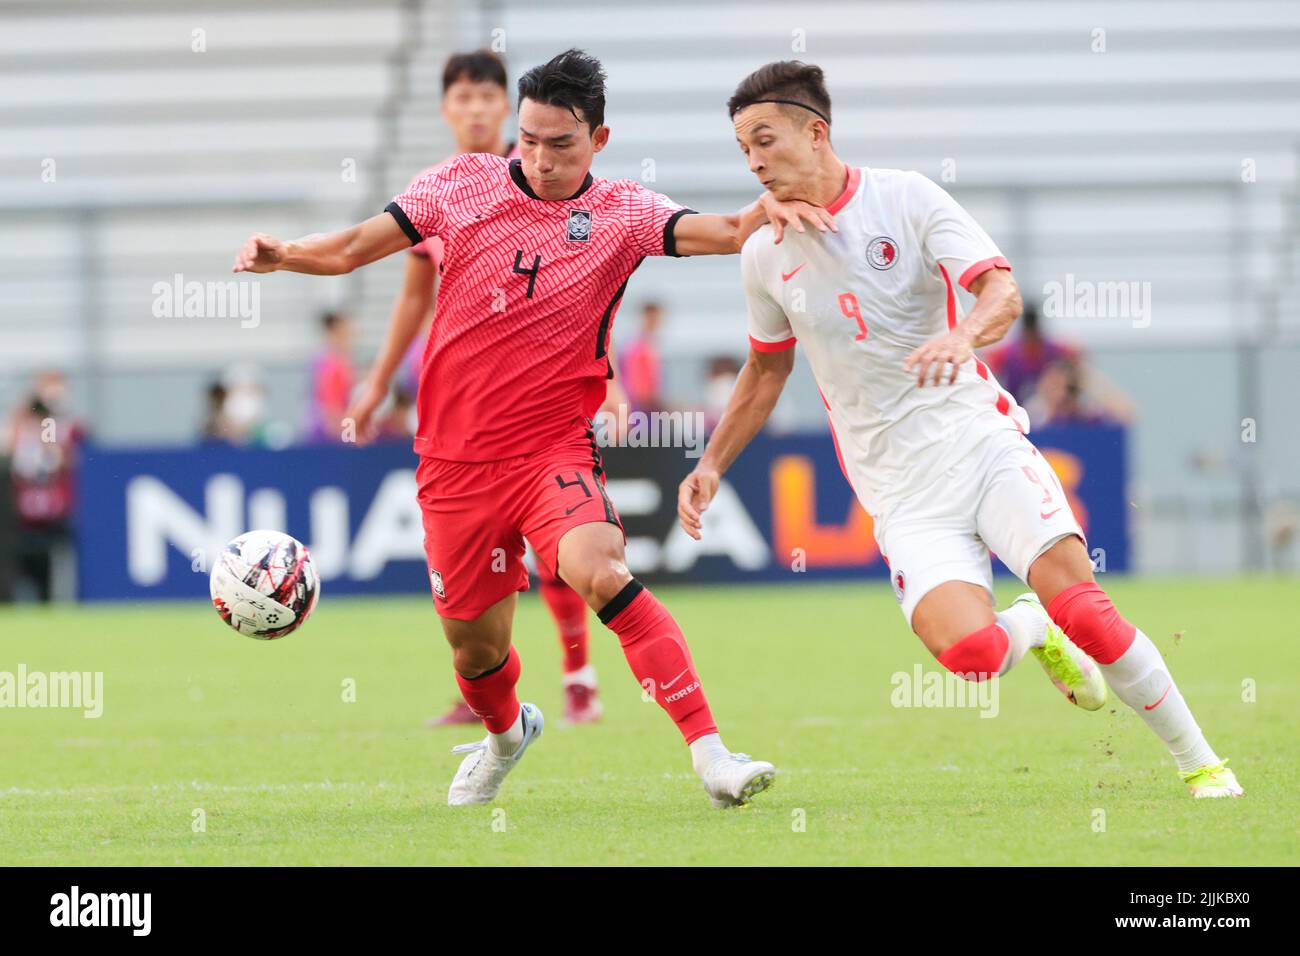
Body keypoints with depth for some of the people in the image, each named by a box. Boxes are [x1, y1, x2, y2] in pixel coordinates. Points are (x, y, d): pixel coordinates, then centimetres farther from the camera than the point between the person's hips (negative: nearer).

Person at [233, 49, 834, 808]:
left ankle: (710, 752, -31)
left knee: (600, 572, -31)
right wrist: (280, 255, -12)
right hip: (455, 456, 3)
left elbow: (720, 232, -19)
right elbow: (352, 249, 6)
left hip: (553, 449, -3)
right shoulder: (466, 186, 2)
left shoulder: (621, 213, -3)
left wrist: (766, 210, -41)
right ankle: (506, 732, 49)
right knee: (474, 643, 12)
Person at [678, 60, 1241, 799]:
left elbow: (1002, 290, -14)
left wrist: (965, 334, -36)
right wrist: (713, 464, 20)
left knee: (1080, 606, -21)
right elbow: (768, 367, 25)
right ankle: (1026, 629, 12)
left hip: (979, 439, -2)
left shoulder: (904, 198, -3)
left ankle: (1199, 761, -4)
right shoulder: (766, 255, 8)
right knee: (968, 651, -24)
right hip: (901, 490, 2)